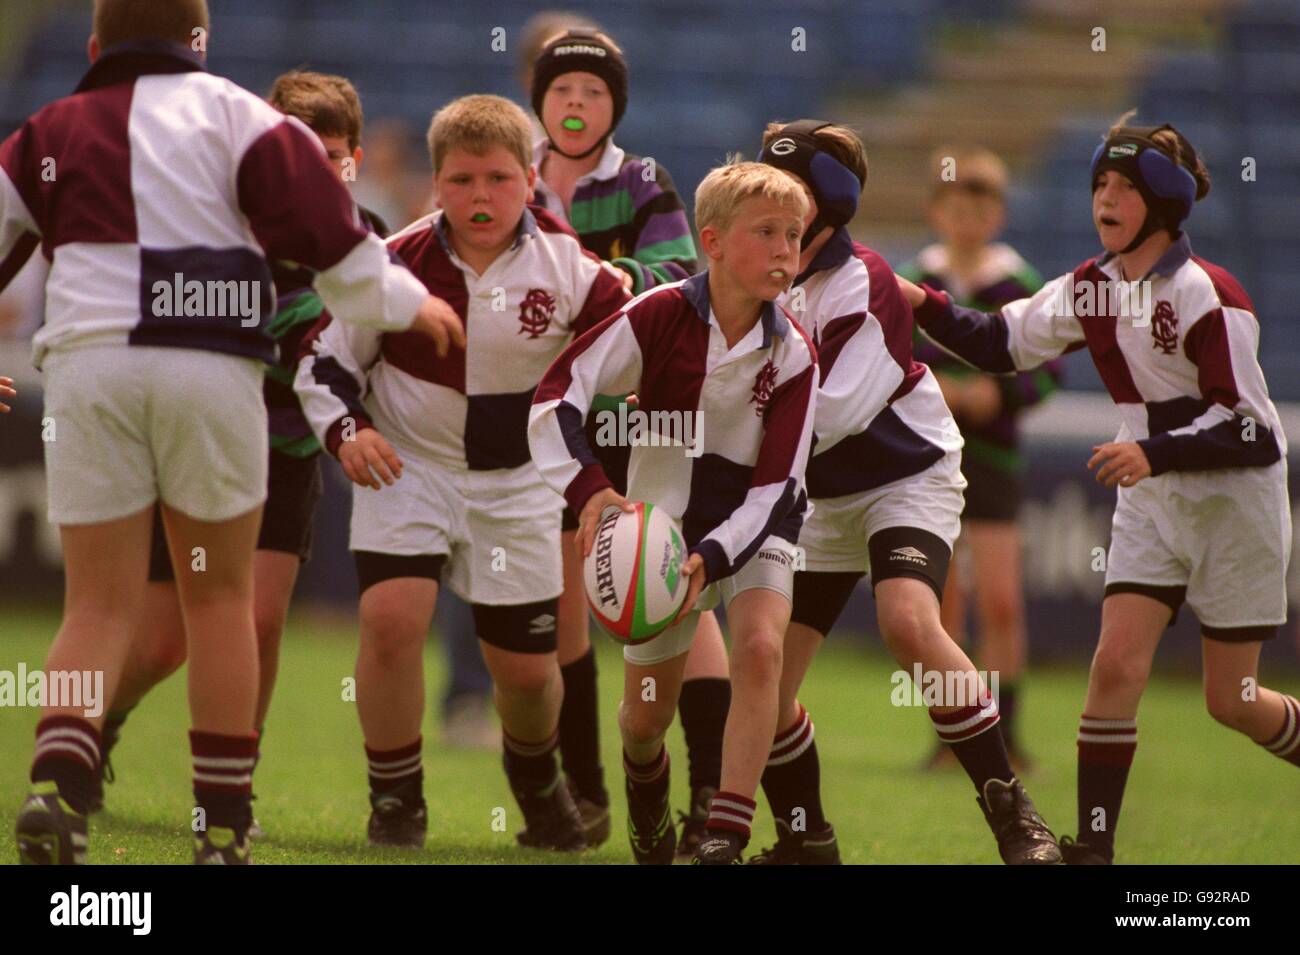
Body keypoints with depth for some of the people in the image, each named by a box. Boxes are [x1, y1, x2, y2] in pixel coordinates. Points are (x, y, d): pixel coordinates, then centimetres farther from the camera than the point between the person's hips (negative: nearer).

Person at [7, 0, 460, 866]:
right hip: (208, 367, -2)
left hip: (86, 364, 2)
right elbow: (319, 218, -1)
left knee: (100, 603, 5)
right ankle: (223, 822, 11)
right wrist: (406, 300, 11)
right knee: (219, 595, 11)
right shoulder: (229, 112, 8)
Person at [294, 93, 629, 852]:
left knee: (526, 667, 5)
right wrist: (346, 430, -21)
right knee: (392, 618, -24)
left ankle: (537, 779, 40)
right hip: (406, 466, -1)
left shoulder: (568, 270, -11)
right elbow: (325, 361, -3)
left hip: (518, 486, 1)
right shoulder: (398, 264, -13)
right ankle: (396, 801, -5)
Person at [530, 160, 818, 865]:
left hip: (753, 523, 0)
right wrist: (588, 489, -38)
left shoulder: (792, 357, -17)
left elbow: (775, 486, -18)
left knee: (760, 647, -29)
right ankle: (648, 806, 46)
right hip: (663, 517, 0)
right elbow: (556, 395, -22)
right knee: (646, 714, 9)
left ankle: (724, 841, -31)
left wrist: (710, 559, -34)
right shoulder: (660, 316, -20)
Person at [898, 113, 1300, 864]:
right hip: (1153, 500, 5)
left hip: (1236, 500, -5)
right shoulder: (1092, 289, 1)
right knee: (1117, 664, -10)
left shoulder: (1207, 297, -19)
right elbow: (1002, 343, 8)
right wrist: (925, 305, -5)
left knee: (1232, 702, 1)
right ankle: (1094, 843, -7)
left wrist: (1155, 452, -33)